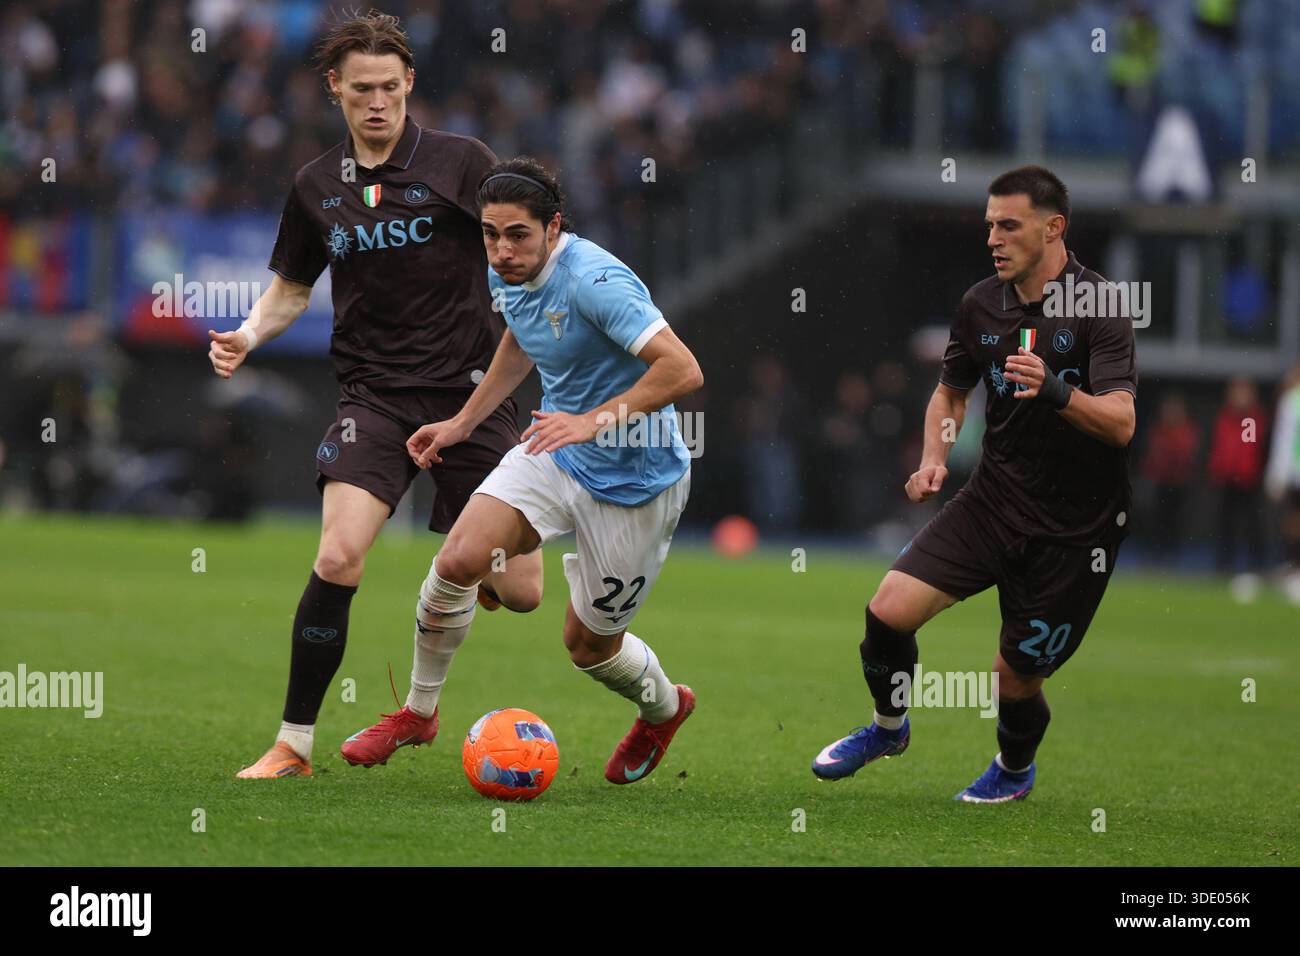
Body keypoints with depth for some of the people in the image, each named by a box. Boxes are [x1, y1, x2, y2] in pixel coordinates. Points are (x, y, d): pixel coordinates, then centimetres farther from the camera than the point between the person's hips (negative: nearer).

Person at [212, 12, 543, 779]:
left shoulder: (460, 162, -3)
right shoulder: (318, 187, 8)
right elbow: (293, 286, 21)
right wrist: (249, 334, 2)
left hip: (469, 391, -1)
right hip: (374, 395, 1)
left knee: (520, 593, -3)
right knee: (338, 557, -21)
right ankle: (294, 744, -8)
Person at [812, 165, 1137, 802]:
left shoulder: (1097, 308, -15)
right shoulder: (980, 304, 3)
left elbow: (1120, 422, -26)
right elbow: (951, 390, 21)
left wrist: (1056, 392, -43)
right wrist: (934, 457, 3)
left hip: (1075, 528, -4)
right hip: (992, 503, 5)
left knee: (1014, 679, 0)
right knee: (890, 609, -12)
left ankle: (1015, 768, 35)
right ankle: (888, 726, 17)